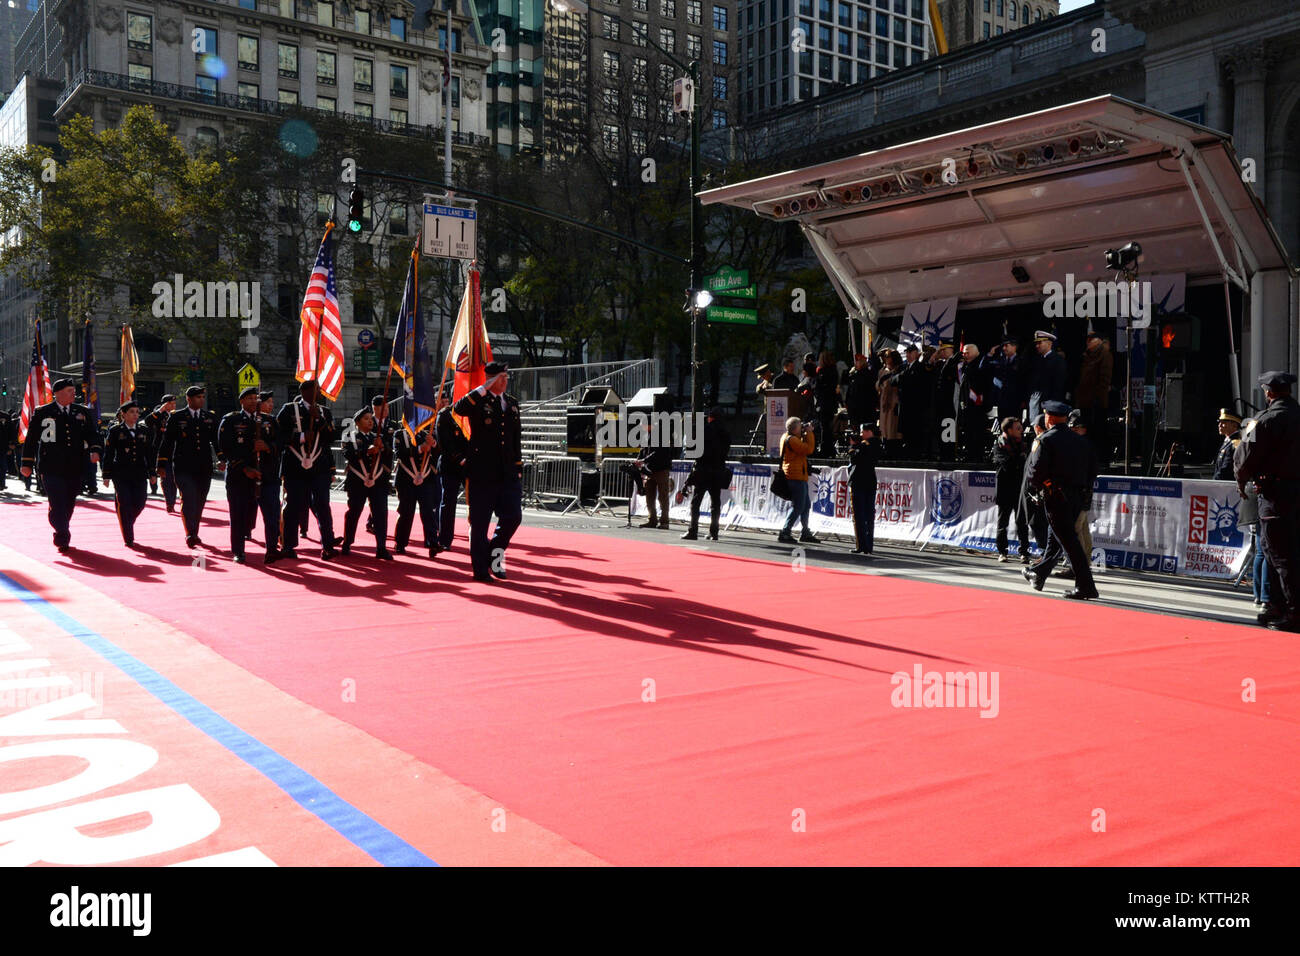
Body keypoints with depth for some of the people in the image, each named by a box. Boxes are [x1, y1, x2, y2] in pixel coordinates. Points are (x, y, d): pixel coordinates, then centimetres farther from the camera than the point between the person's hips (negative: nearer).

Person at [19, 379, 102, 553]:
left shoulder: (83, 413, 13)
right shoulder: (42, 413, 6)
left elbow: (92, 434, 11)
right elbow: (31, 439, 8)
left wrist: (95, 450, -10)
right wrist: (27, 463, 4)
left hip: (75, 469, 3)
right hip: (51, 468, -3)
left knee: (69, 505, 9)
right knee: (57, 504, -13)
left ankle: (61, 535, 27)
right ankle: (63, 538, -13)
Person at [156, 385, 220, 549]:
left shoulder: (210, 417, 12)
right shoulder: (176, 417, 4)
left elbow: (216, 441, 14)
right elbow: (167, 442, 4)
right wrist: (162, 465, 0)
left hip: (204, 468, 3)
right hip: (183, 468, -3)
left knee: (199, 503, 9)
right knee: (188, 499, -17)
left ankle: (193, 534, 22)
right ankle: (190, 535, -18)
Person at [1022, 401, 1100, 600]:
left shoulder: (1044, 440, -9)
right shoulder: (1081, 441, 11)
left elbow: (1035, 471, -15)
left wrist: (1036, 486, 4)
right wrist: (1084, 489, 18)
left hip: (1055, 496, -7)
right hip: (1077, 497, 7)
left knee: (1068, 541, -7)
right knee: (1057, 538, 19)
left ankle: (1086, 587, -10)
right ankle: (1038, 574, 34)